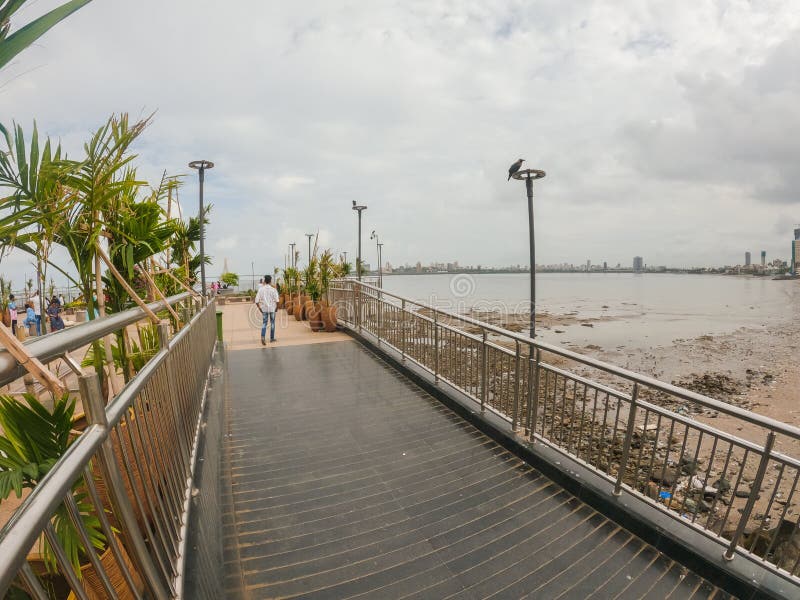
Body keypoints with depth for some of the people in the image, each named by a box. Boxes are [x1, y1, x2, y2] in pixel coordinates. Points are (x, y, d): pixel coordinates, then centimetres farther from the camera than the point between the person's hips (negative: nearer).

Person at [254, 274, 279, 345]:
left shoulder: (261, 289, -2)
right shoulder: (273, 289, -9)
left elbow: (257, 301, -4)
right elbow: (276, 300, -16)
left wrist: (259, 308, 7)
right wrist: (276, 307, 0)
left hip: (264, 309, 2)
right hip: (272, 308, -1)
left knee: (264, 323, 8)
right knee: (272, 323, 13)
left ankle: (263, 337, -13)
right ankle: (272, 338, 20)